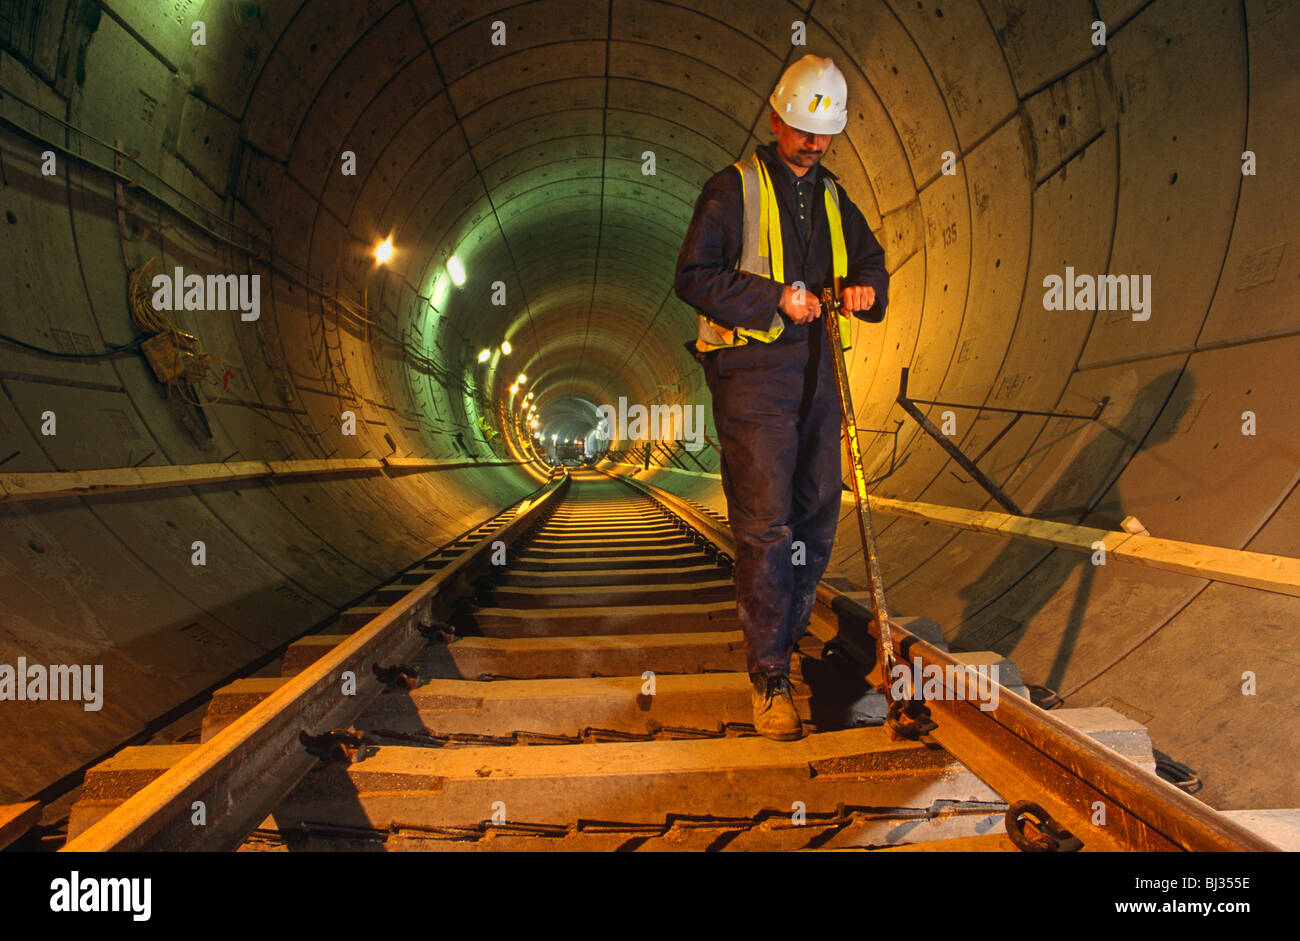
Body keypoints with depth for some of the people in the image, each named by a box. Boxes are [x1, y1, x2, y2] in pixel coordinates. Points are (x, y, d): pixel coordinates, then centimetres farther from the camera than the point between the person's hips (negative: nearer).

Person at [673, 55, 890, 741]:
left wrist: (867, 289, 3)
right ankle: (770, 679, -5)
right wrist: (775, 297, -17)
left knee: (816, 519, 8)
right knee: (765, 523, -11)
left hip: (817, 372, 7)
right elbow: (693, 277, -8)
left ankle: (783, 640, 25)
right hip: (751, 374, -6)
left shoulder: (831, 197, 19)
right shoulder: (733, 189, 0)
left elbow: (870, 260, 27)